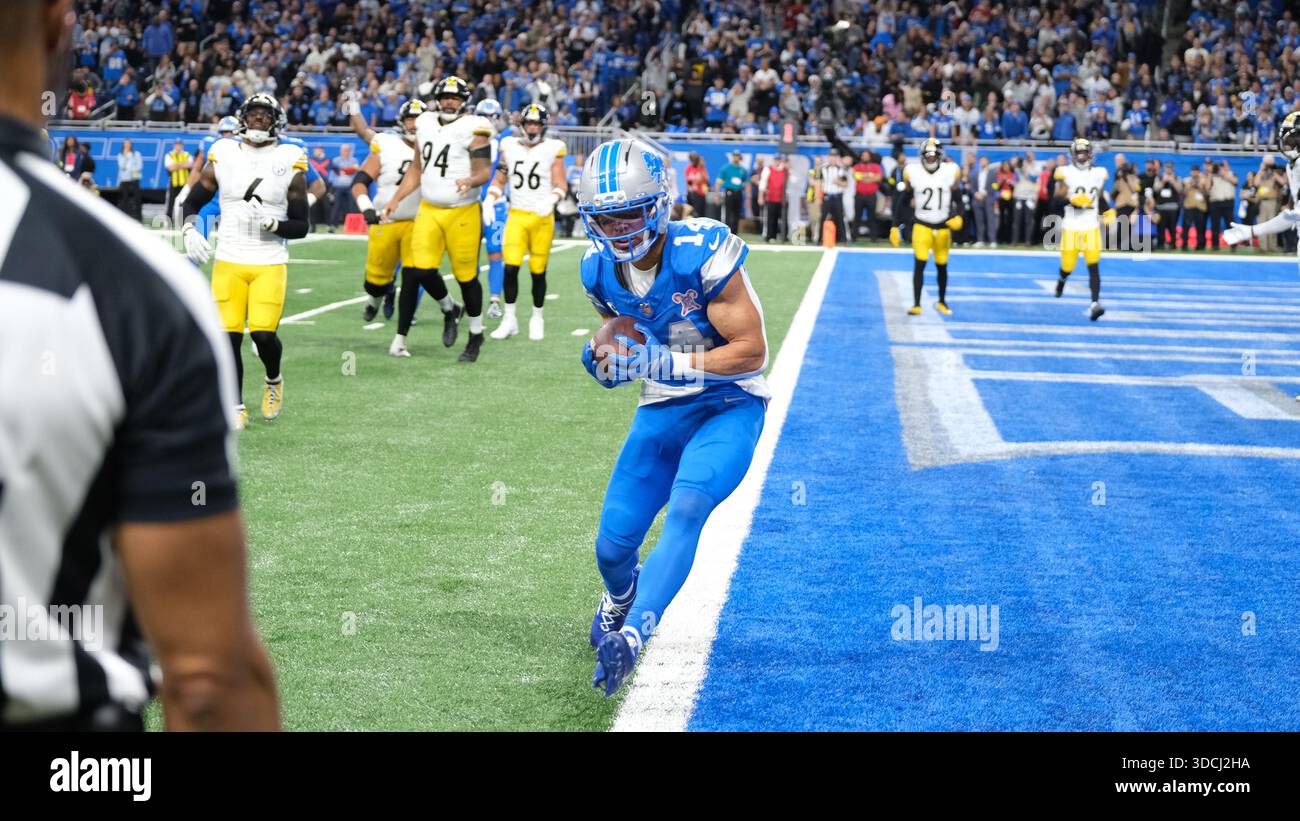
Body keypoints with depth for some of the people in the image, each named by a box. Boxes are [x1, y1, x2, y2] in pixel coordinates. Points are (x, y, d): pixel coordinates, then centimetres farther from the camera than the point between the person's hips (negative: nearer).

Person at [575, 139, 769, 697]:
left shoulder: (703, 254, -25)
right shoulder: (601, 272, -6)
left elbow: (751, 351, -22)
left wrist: (661, 363, -29)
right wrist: (607, 361, -11)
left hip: (729, 406, -5)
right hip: (661, 410, 5)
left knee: (686, 509, -31)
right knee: (612, 546, 5)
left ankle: (632, 635, -37)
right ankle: (620, 598, 40)